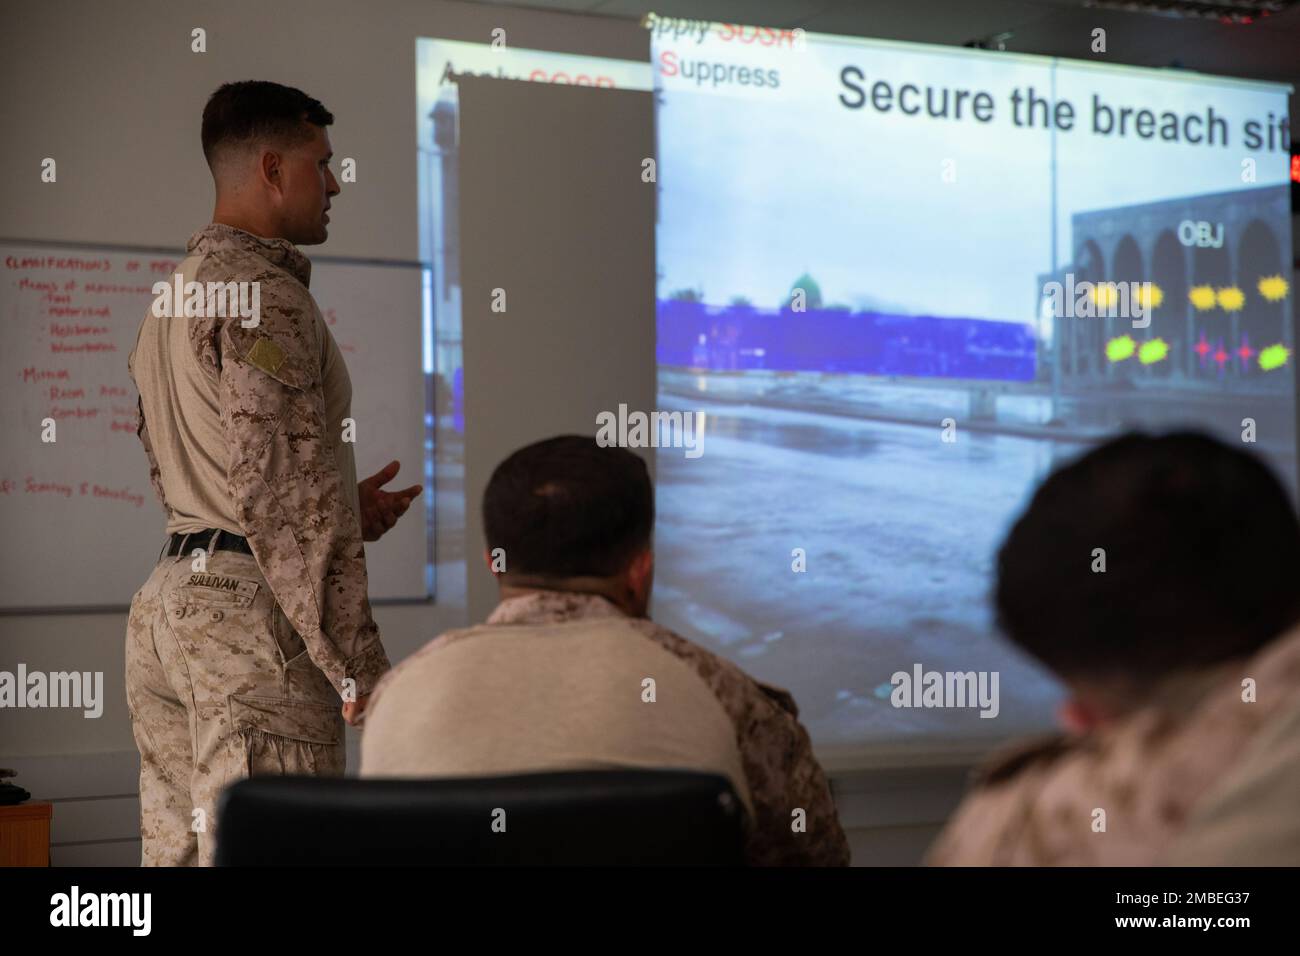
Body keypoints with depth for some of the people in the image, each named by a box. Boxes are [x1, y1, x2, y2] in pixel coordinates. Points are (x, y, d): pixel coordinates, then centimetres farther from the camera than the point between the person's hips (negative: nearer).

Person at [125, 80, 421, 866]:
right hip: (252, 605, -10)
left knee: (177, 848, 11)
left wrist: (343, 511, 18)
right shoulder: (265, 294, -11)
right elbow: (279, 495, -18)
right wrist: (359, 665, -17)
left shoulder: (172, 297, 20)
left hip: (168, 600, 10)